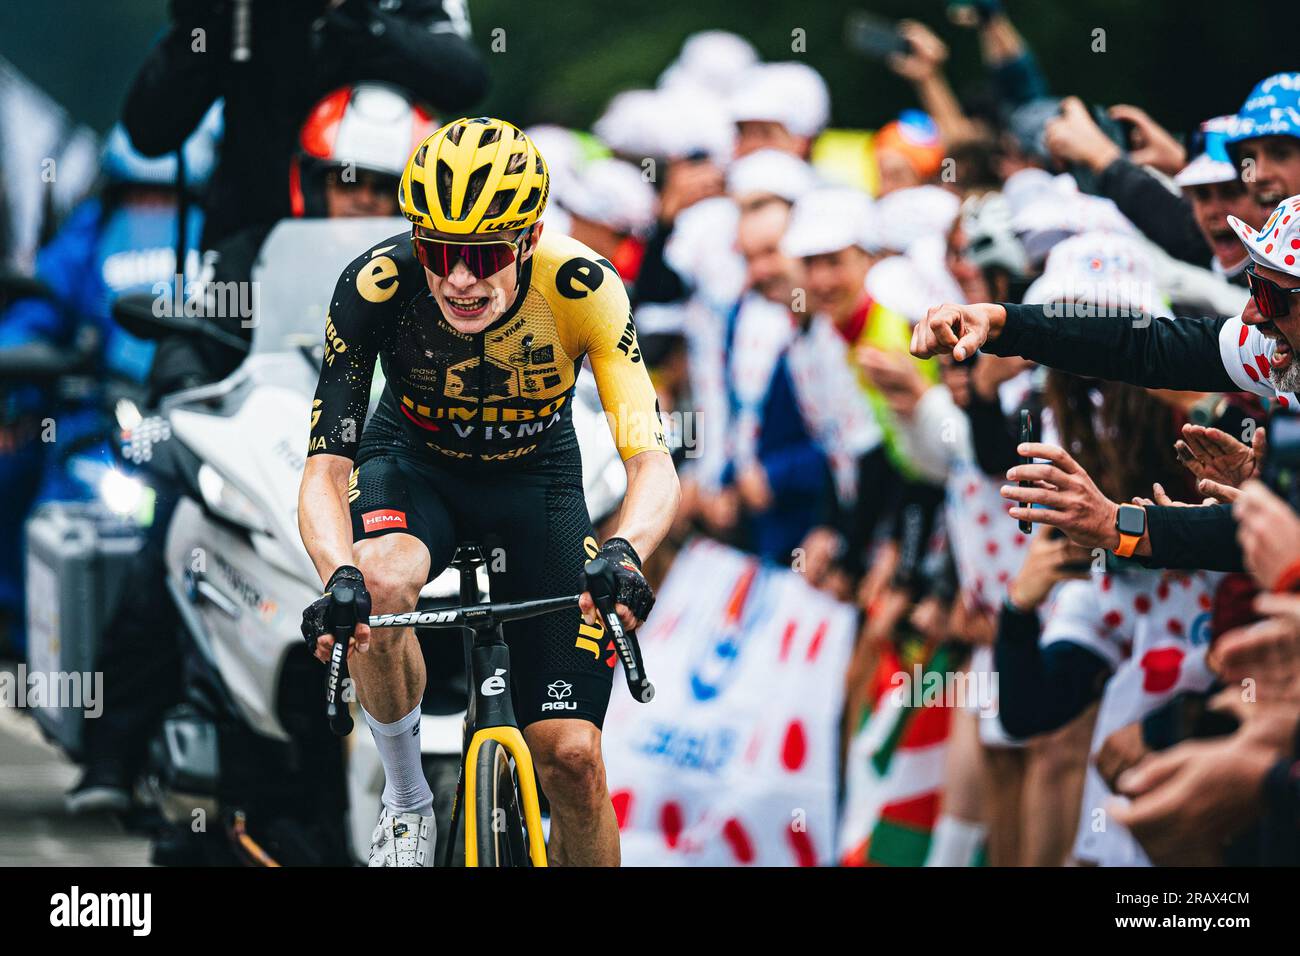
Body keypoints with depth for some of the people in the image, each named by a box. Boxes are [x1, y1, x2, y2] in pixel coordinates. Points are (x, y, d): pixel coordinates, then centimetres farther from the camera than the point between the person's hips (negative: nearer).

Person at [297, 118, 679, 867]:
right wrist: (341, 577, -52)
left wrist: (623, 552, -57)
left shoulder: (583, 289, -30)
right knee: (379, 584, -36)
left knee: (572, 757, -10)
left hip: (535, 475, 0)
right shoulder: (375, 289, -30)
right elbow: (326, 470, -31)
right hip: (414, 466, 0)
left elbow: (653, 465, -35)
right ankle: (407, 799, -12)